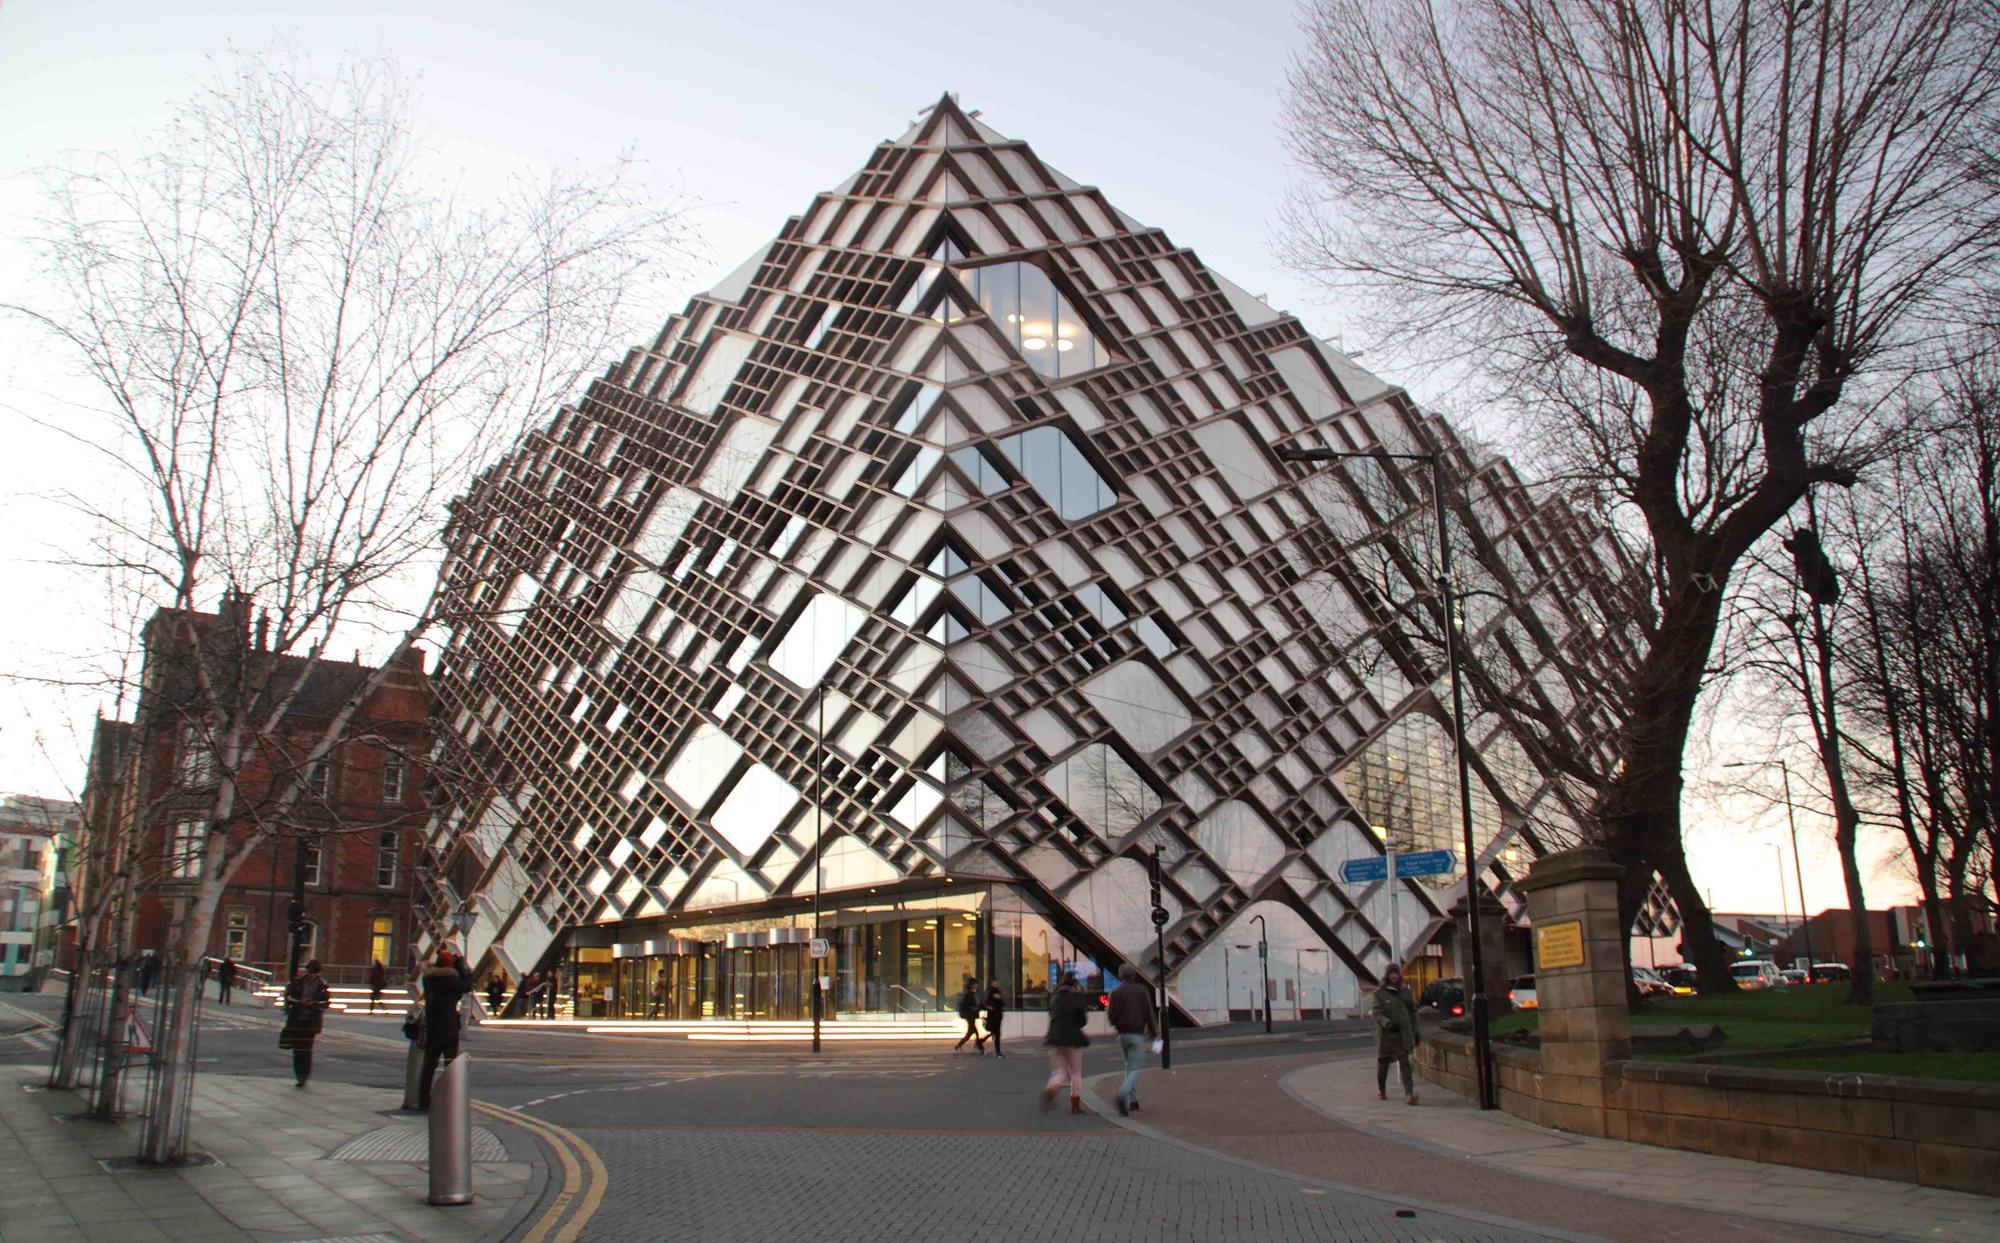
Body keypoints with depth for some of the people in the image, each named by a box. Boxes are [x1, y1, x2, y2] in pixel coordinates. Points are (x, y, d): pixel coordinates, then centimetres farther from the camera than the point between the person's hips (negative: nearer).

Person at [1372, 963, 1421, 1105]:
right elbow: (1375, 1011, -11)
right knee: (1383, 1062, 11)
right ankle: (1381, 1091, 31)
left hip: (1403, 1034, 2)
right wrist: (1386, 1022, -28)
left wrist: (1415, 1032, 14)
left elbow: (1413, 1011, 16)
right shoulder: (1380, 992, -3)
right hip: (1385, 1033, -2)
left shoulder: (1405, 992, 9)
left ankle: (1409, 1093, -14)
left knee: (1405, 1062, -10)